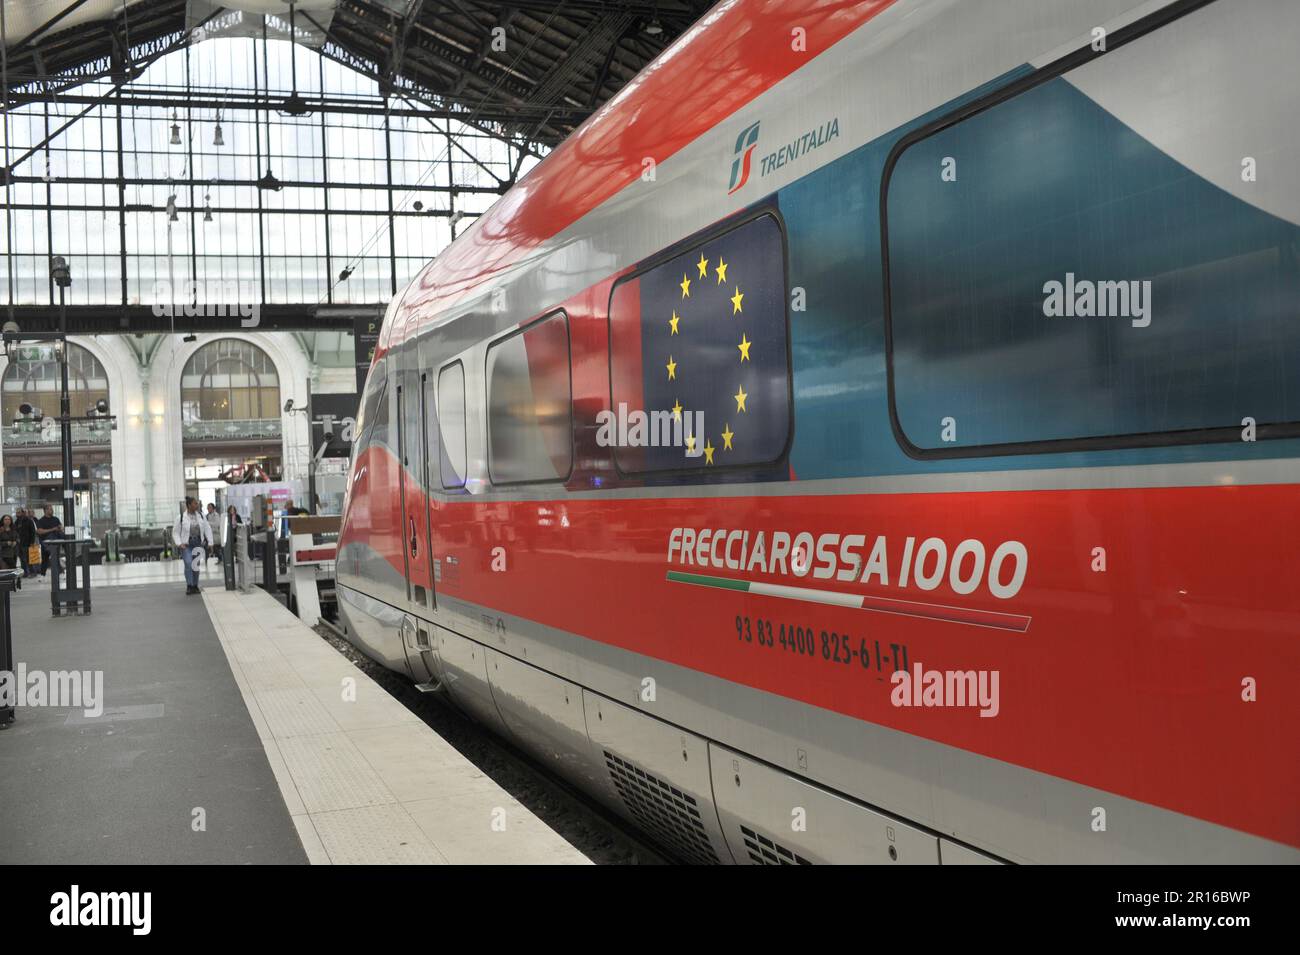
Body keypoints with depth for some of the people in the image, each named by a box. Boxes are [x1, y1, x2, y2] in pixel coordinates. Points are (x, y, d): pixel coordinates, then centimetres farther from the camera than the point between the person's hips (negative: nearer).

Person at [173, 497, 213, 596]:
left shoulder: (201, 515, 4)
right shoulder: (181, 518, -5)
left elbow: (207, 529, 7)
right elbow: (175, 532, 1)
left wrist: (210, 543, 2)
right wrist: (179, 544, -11)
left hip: (198, 544, 3)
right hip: (186, 545, -3)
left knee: (196, 565, 8)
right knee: (188, 564, -18)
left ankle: (195, 586, 19)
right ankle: (189, 586, -14)